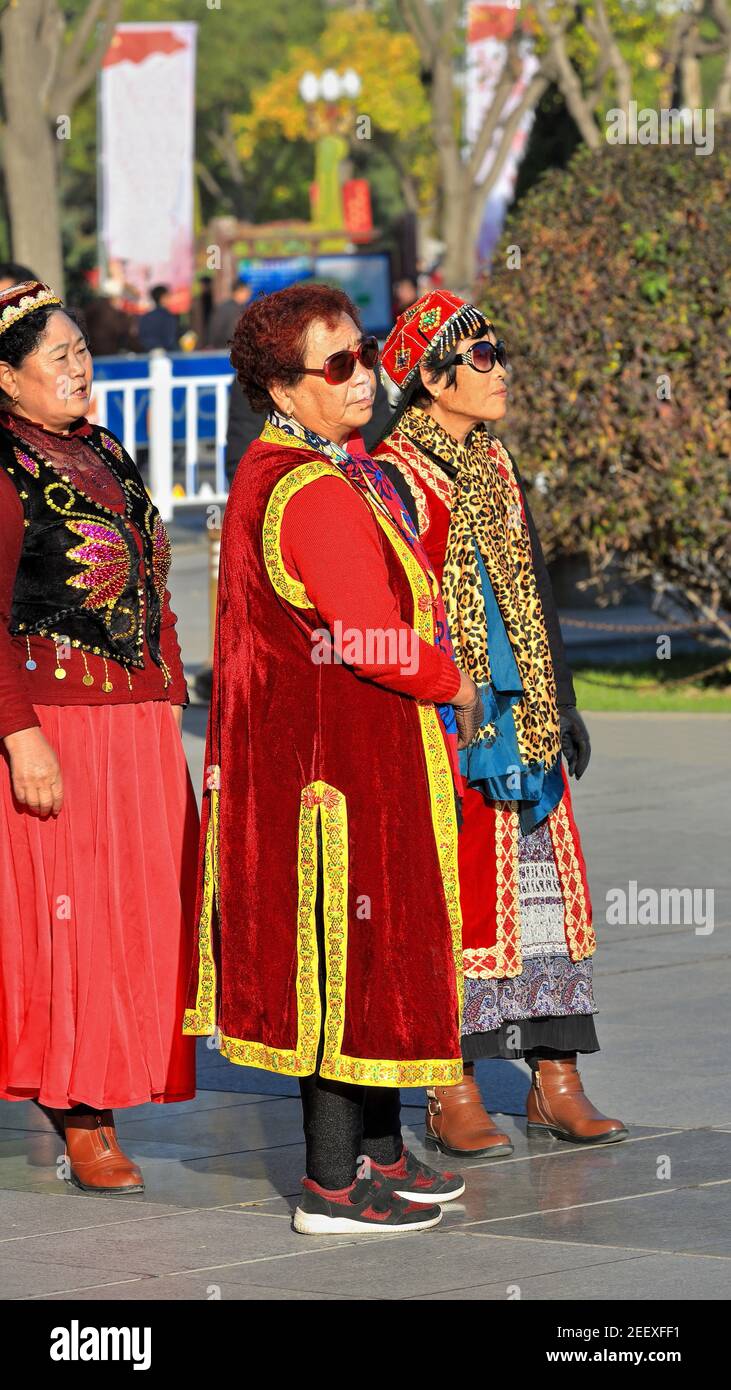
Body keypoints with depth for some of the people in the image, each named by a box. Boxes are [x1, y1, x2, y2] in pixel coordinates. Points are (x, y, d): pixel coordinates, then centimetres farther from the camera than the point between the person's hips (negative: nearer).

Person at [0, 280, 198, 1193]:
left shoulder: (103, 455, 15)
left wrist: (171, 703, 17)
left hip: (139, 725, 8)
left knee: (138, 908, 8)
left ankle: (96, 1098, 15)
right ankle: (79, 1116, 2)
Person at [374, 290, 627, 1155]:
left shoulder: (495, 467, 15)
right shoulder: (393, 476, -9)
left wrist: (561, 703, 19)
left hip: (522, 718, 8)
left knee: (544, 886, 6)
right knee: (456, 898, -4)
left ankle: (555, 1082, 11)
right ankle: (453, 1097, 1)